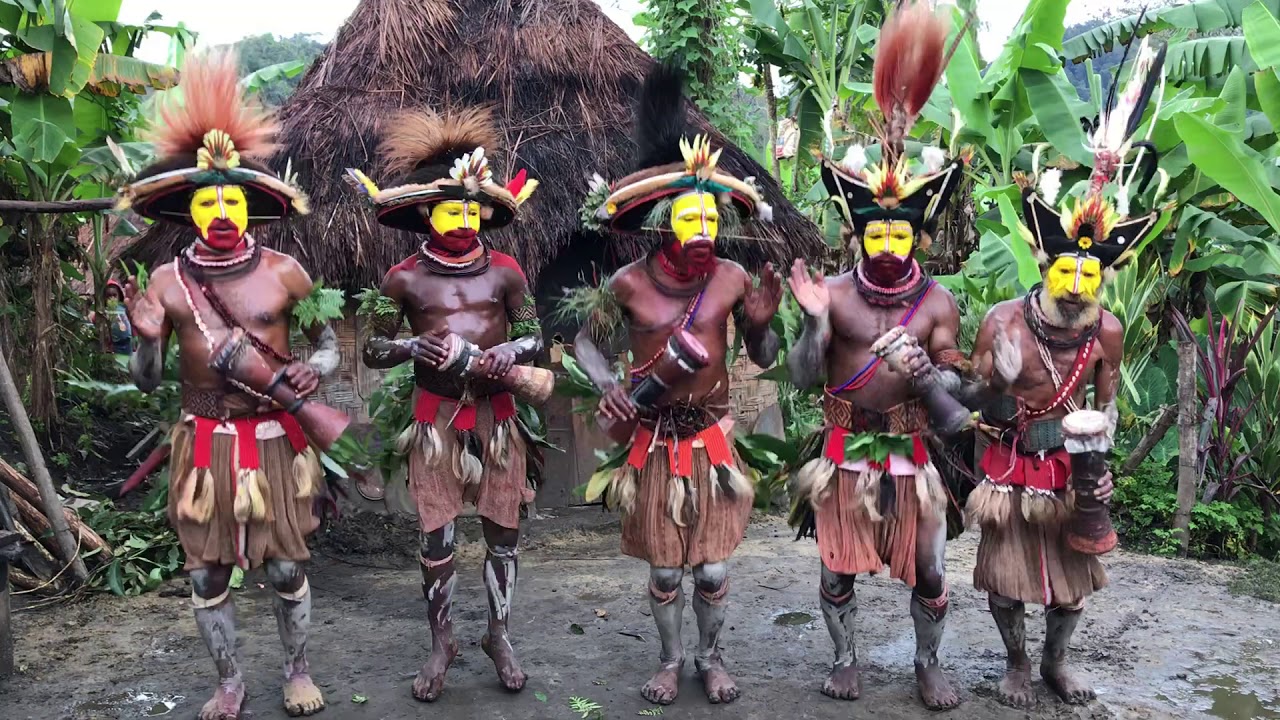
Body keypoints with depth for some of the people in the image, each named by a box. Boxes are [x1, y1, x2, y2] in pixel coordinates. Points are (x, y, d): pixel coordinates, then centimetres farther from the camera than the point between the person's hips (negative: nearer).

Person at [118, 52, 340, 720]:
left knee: (285, 566, 8)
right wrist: (145, 337, -17)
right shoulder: (166, 281, -2)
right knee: (206, 572, 10)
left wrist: (313, 368, -15)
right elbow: (146, 382, 3)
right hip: (203, 445, 1)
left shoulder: (283, 272, -5)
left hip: (275, 440, -1)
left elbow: (329, 340, 7)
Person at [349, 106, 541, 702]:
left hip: (496, 415, 1)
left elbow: (536, 337, 5)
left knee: (503, 531, 7)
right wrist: (410, 346, -18)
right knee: (436, 537, 4)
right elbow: (372, 351, 2)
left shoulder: (505, 271, 1)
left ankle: (499, 635, 27)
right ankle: (441, 643, 24)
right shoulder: (404, 279, -2)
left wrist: (513, 348, -17)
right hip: (436, 419, -1)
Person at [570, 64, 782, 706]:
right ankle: (671, 659, 37)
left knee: (713, 568, 9)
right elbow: (586, 341, 3)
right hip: (655, 441, 0)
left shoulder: (733, 279, -9)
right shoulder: (629, 283, -12)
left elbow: (763, 361, 2)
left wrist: (761, 324, -18)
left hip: (712, 439, 1)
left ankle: (711, 657, 35)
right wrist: (607, 385, -15)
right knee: (663, 569, 12)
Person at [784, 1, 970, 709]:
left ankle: (929, 664, 31)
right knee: (838, 566, 10)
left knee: (928, 571, 8)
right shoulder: (834, 293, -6)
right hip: (844, 452, -1)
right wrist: (816, 321, -24)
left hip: (912, 453, 1)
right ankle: (845, 657, 32)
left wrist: (927, 374, -23)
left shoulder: (938, 302, -2)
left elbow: (956, 393, -1)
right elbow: (800, 377, -9)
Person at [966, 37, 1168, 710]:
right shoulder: (1002, 320, -17)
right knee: (1006, 568, 7)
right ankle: (1016, 663, 31)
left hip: (1074, 464, 3)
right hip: (1012, 462, -2)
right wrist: (999, 373, -25)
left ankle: (1055, 660, 36)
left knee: (1074, 571, 11)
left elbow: (1107, 400, 6)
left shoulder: (1107, 331, -8)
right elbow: (974, 401, -9)